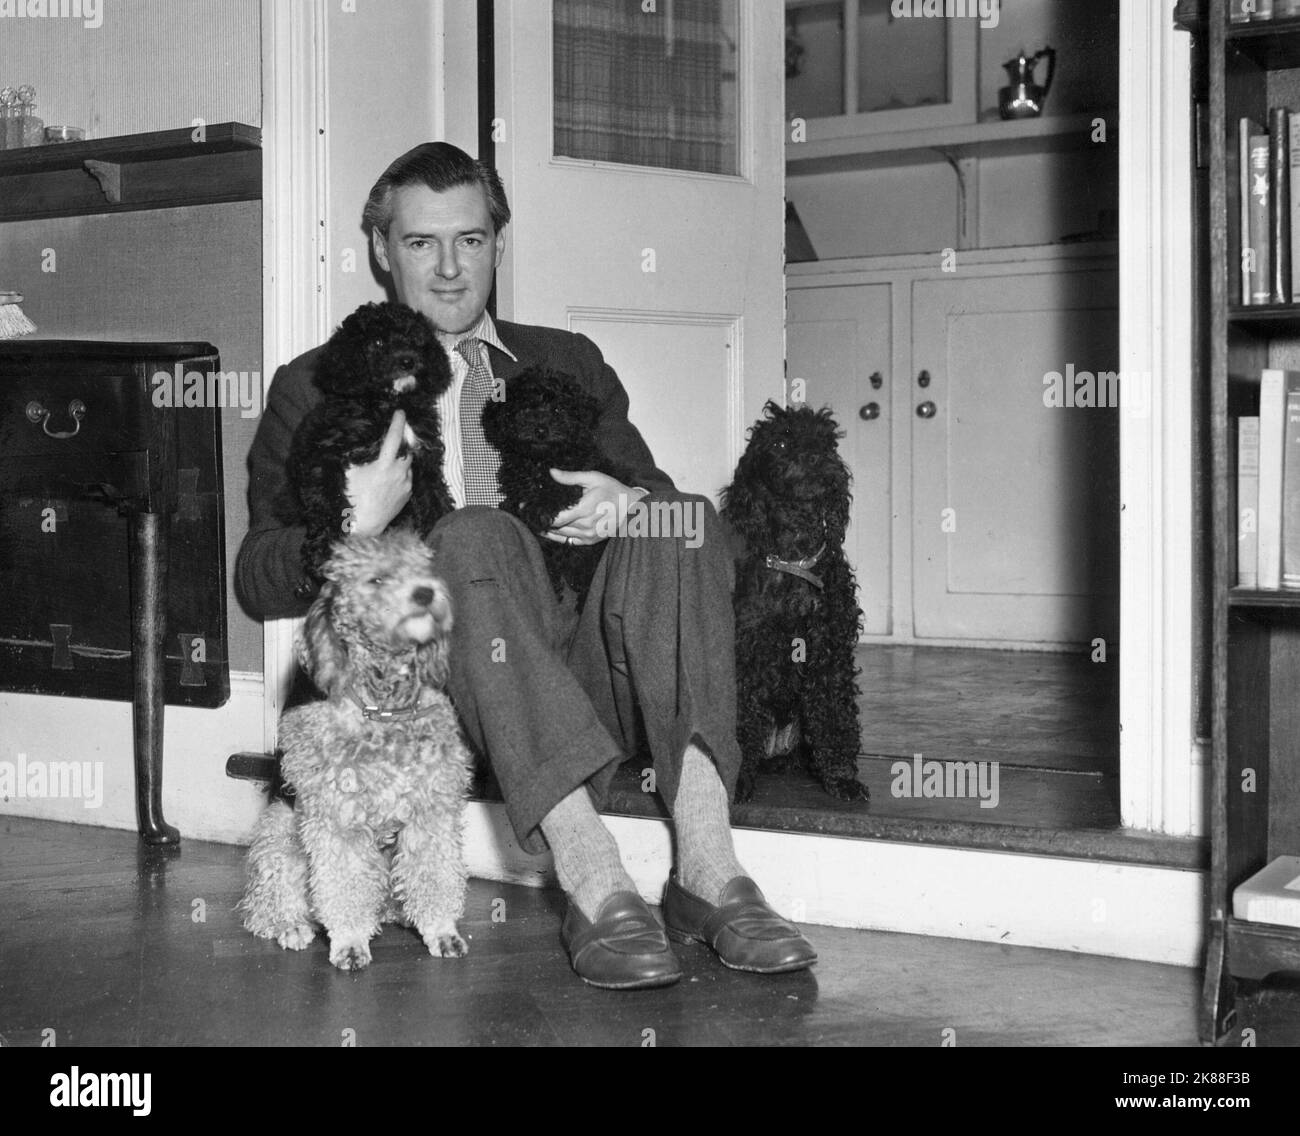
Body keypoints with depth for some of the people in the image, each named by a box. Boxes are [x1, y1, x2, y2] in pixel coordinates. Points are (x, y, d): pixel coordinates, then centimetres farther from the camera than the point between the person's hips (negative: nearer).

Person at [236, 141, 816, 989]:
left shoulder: (569, 363, 27)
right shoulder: (322, 385, 18)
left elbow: (651, 489, 18)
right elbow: (257, 582, 11)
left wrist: (629, 500, -7)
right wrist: (354, 528, -11)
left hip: (588, 673, 3)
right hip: (424, 683, -3)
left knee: (684, 519, -24)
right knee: (476, 533, -33)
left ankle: (708, 871, -37)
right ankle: (595, 889, -45)